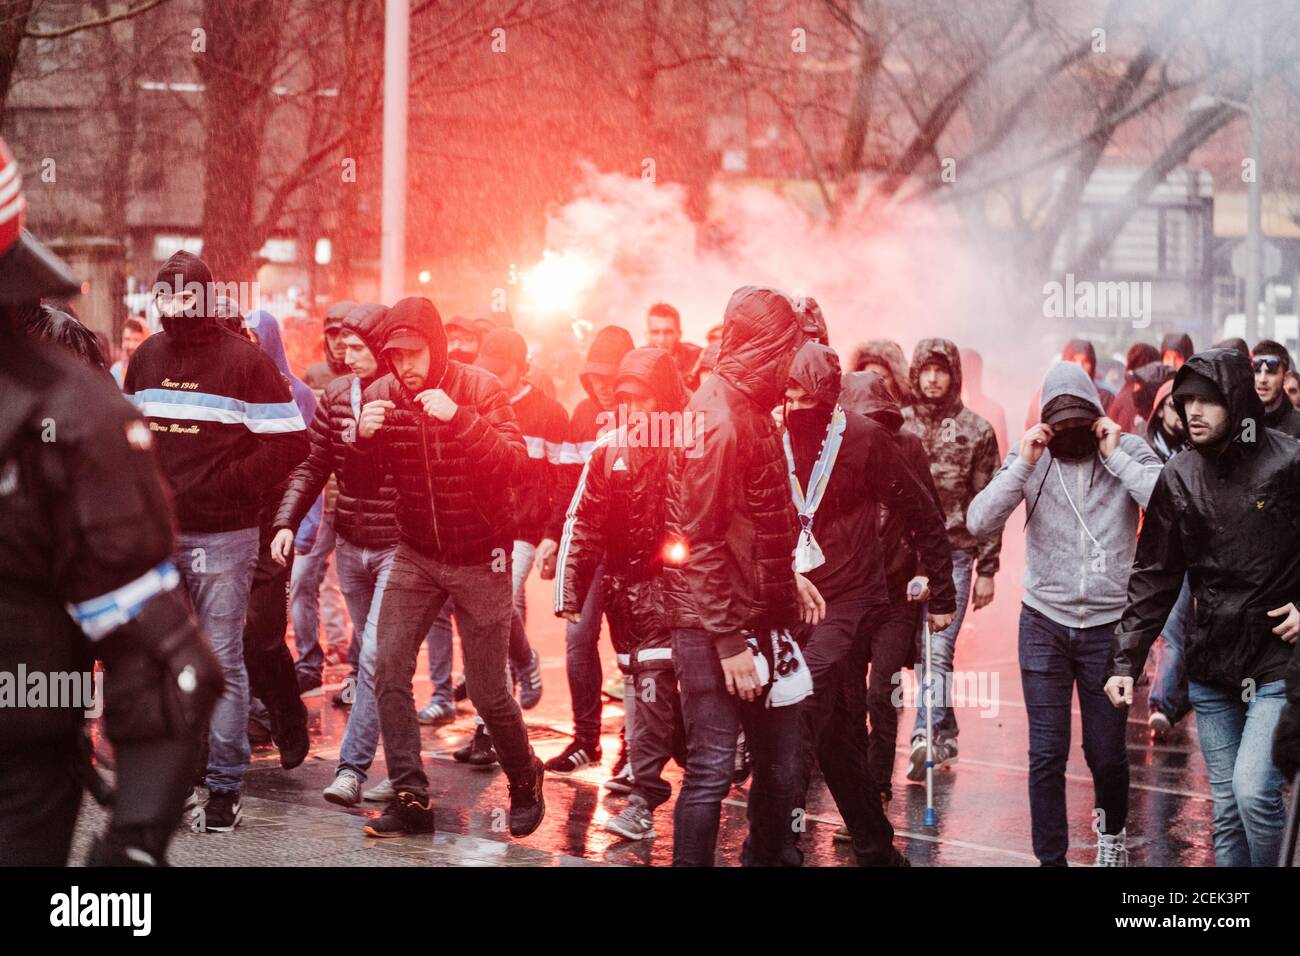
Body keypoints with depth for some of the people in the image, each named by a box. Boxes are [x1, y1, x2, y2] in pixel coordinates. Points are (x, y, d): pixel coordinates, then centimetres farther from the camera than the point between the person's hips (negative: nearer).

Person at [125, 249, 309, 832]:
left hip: (221, 537, -6)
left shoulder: (245, 360, -7)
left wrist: (231, 483, -14)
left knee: (222, 659, -1)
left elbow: (290, 441, -8)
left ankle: (225, 787, 6)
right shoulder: (146, 358, 10)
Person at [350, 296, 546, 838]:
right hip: (416, 556, 3)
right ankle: (410, 796, -5)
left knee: (488, 692, 0)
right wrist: (364, 438, -23)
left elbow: (514, 464, -23)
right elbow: (362, 483, -2)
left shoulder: (480, 390, -12)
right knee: (388, 669, -12)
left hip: (480, 559, -3)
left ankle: (524, 781, 26)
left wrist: (459, 419, -36)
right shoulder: (382, 394, -3)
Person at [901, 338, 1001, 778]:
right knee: (921, 650, 6)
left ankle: (925, 738, -21)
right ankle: (945, 735, 19)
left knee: (938, 650, -12)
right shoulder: (896, 425, 7)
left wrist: (987, 569, 0)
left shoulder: (976, 430, 3)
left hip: (954, 554, -2)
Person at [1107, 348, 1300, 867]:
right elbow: (1153, 577, 3)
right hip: (1212, 668, 4)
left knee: (1254, 790, -16)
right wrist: (1126, 661, -3)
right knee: (1226, 809, 8)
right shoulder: (1178, 476, 1)